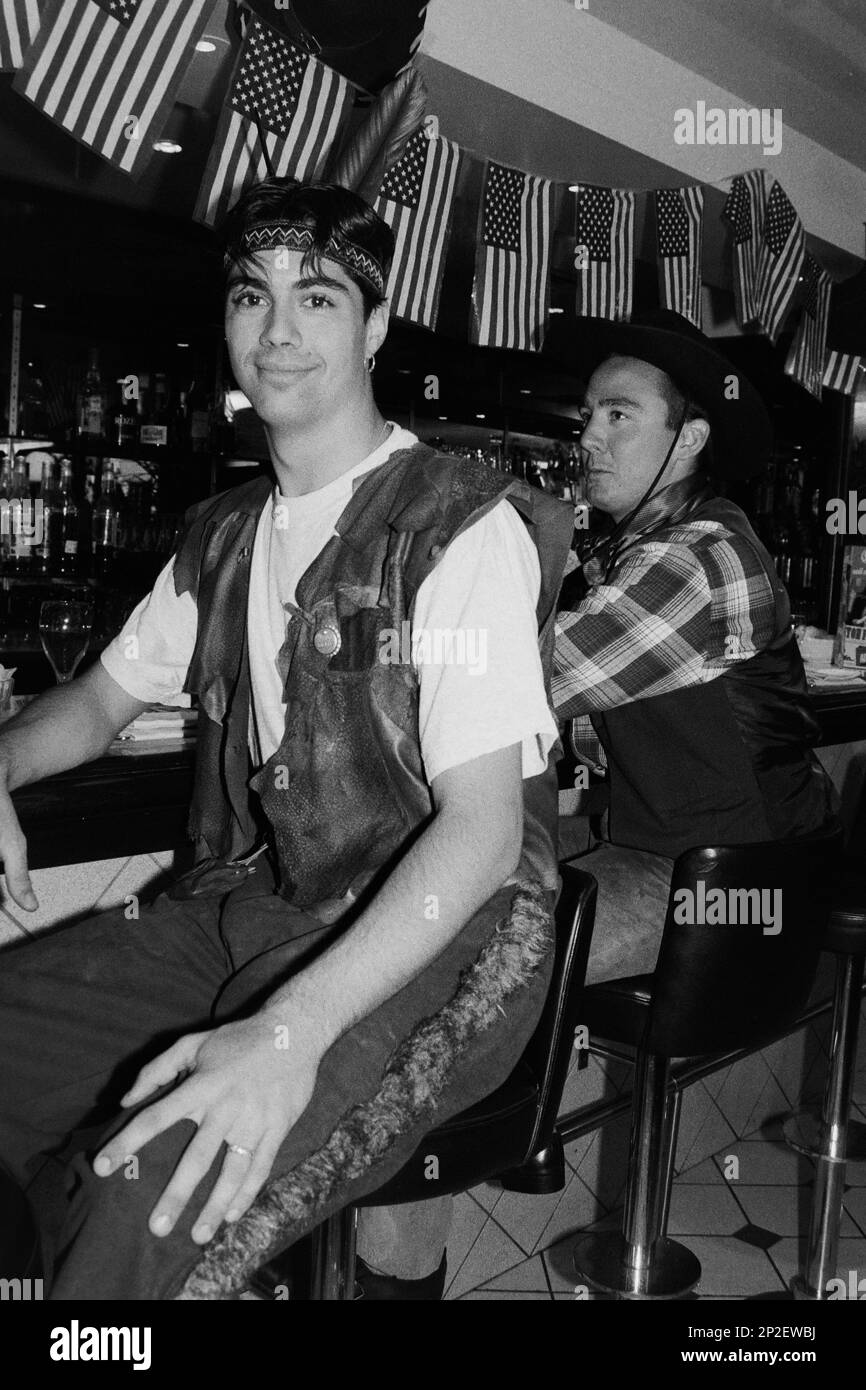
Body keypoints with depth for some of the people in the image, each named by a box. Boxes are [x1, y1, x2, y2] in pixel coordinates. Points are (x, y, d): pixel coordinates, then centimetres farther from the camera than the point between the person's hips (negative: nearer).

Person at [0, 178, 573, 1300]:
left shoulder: (465, 526, -11)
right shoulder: (223, 538, 13)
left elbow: (484, 826, -19)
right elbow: (101, 698, 23)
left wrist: (291, 1029, -31)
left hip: (435, 936, -7)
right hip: (249, 905, 7)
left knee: (151, 1209, -29)